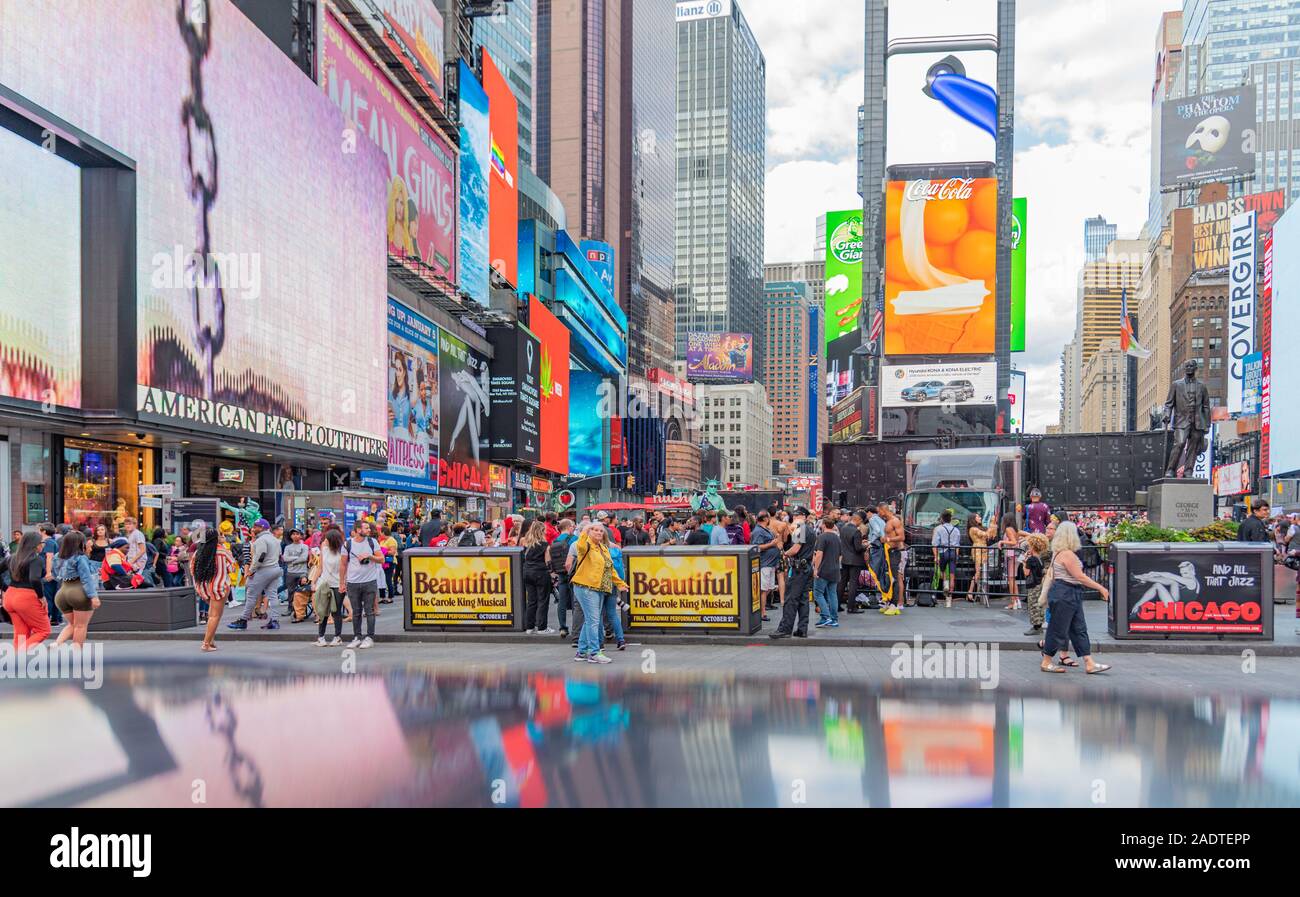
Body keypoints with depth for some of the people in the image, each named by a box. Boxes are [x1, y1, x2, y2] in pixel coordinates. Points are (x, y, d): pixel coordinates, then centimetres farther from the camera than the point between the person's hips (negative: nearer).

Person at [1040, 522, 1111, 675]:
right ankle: (1046, 662, 9)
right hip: (1064, 594, -11)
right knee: (1058, 629, -1)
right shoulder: (1067, 554, -18)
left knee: (1079, 629, 9)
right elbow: (1080, 577, -19)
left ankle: (1090, 664, 10)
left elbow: (1053, 576, 19)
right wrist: (1101, 588, -12)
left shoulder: (1058, 553, 13)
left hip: (1071, 596, 11)